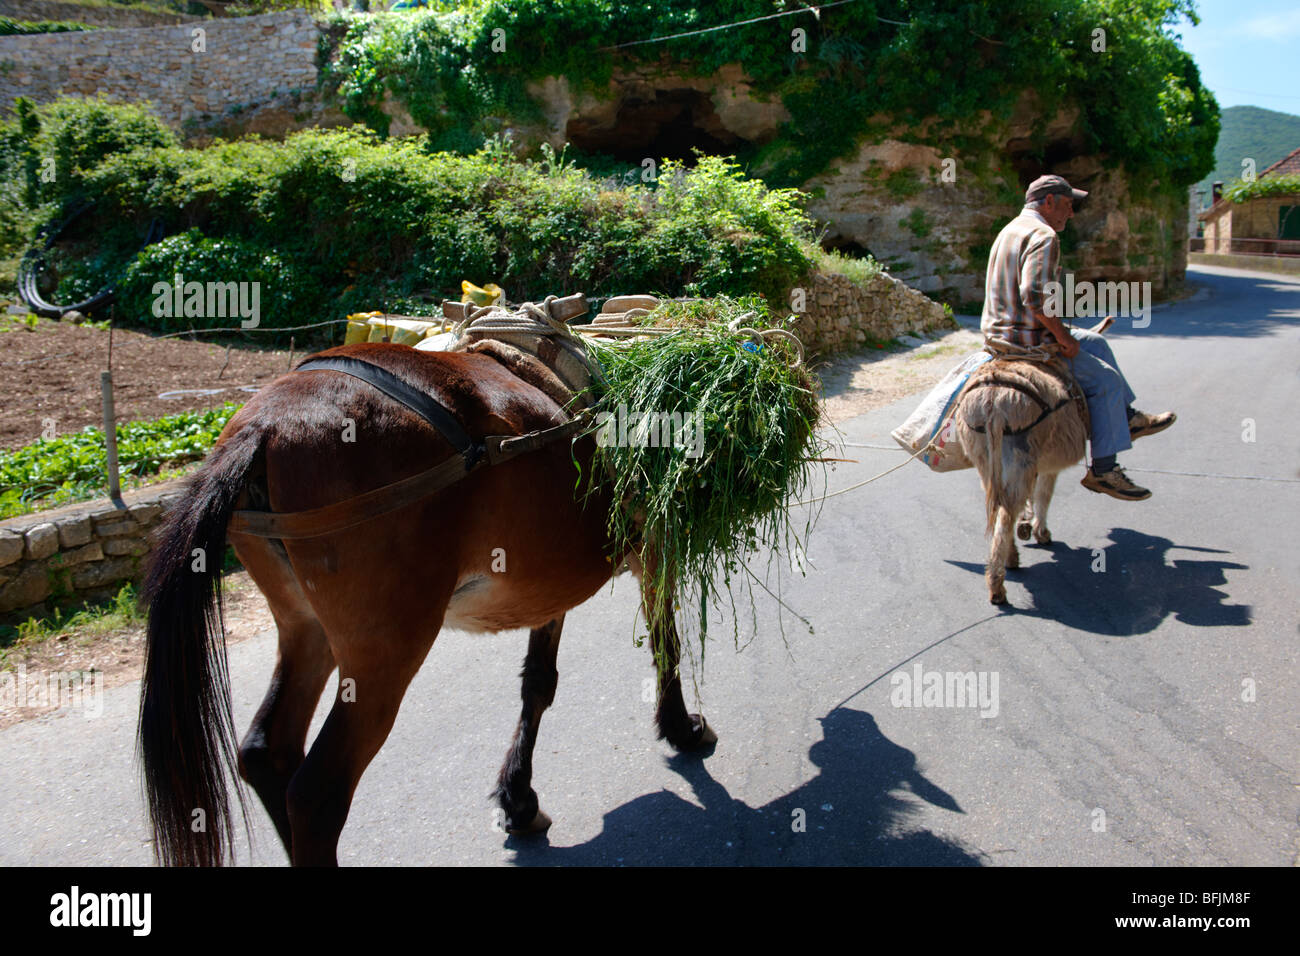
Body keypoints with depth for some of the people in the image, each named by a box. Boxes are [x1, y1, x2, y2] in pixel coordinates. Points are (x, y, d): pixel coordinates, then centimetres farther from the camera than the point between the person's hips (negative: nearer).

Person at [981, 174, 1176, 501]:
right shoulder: (1043, 237, -17)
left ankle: (1127, 418, 33)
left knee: (1094, 342, 25)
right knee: (1105, 379, -1)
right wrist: (1063, 336, -18)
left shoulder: (1010, 230, 16)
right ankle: (1104, 471, 3)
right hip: (1027, 343, -10)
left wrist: (1056, 331, 18)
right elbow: (1034, 295, -30)